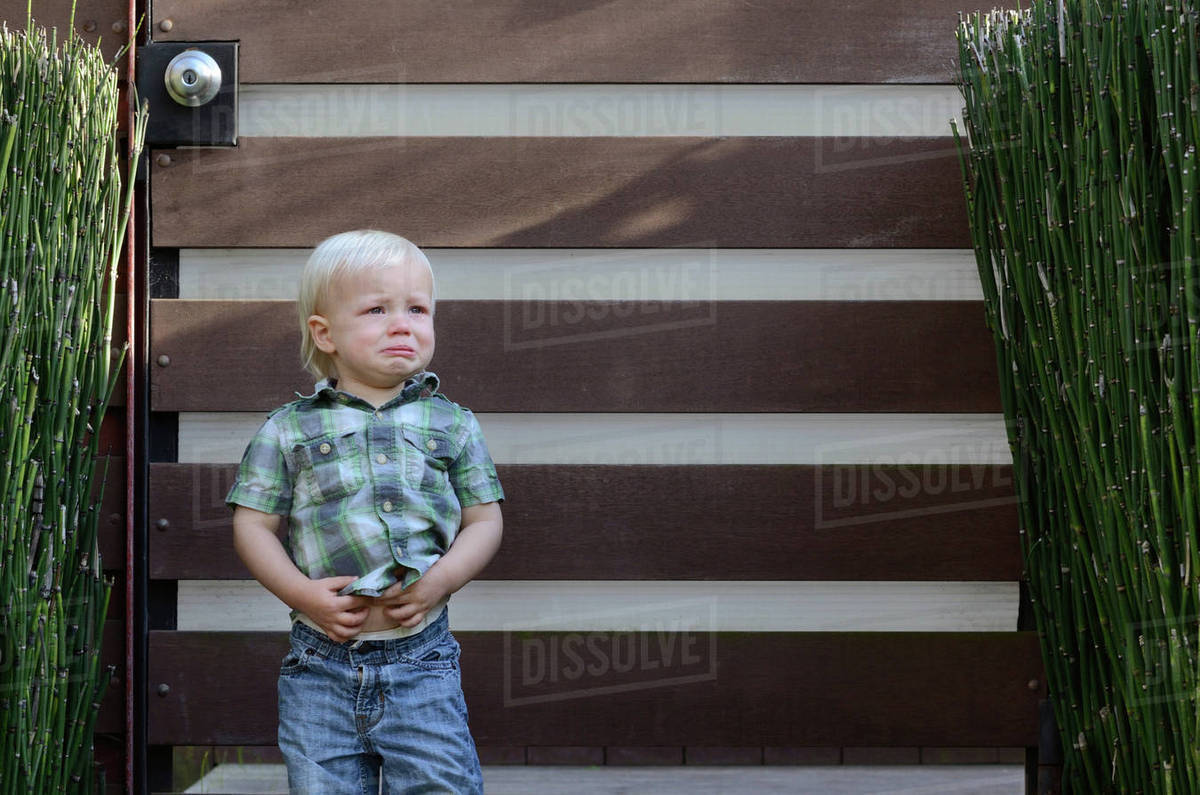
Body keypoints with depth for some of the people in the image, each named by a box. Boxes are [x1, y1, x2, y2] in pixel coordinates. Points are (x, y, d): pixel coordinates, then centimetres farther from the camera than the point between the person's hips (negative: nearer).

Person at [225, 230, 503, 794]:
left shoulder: (452, 425, 8)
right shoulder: (289, 429, 5)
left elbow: (484, 521, 8)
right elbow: (252, 524, 4)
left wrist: (440, 581, -9)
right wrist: (302, 593, -11)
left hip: (421, 661, 0)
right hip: (321, 664, 0)